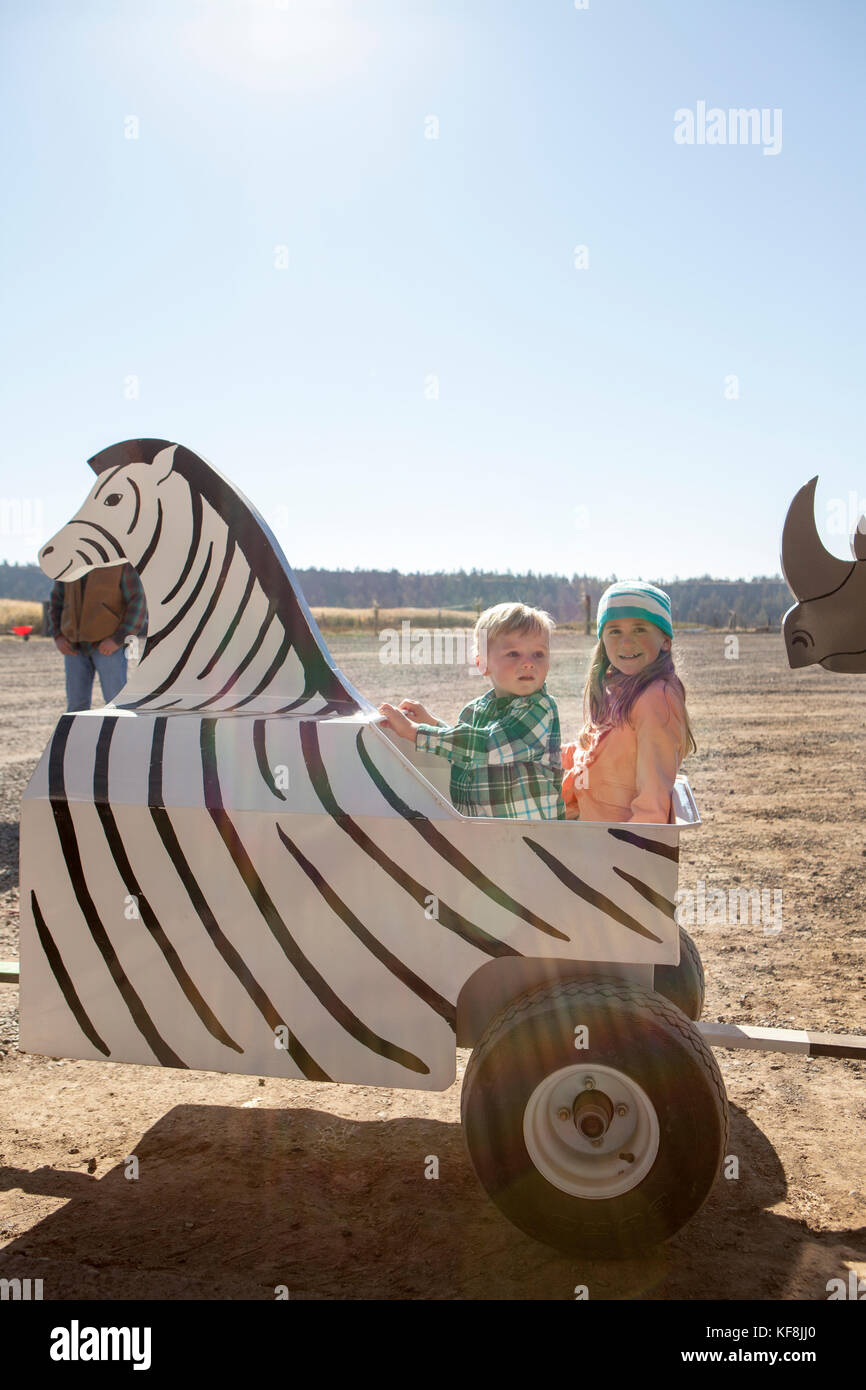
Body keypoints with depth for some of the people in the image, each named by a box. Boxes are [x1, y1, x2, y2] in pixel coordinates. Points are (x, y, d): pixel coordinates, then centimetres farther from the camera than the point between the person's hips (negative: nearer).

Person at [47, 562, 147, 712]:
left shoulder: (123, 564, -9)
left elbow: (138, 605, -13)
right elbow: (56, 600, 16)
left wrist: (118, 639, -21)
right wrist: (57, 636, 3)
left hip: (108, 644, -5)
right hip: (76, 646, 5)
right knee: (76, 703, 5)